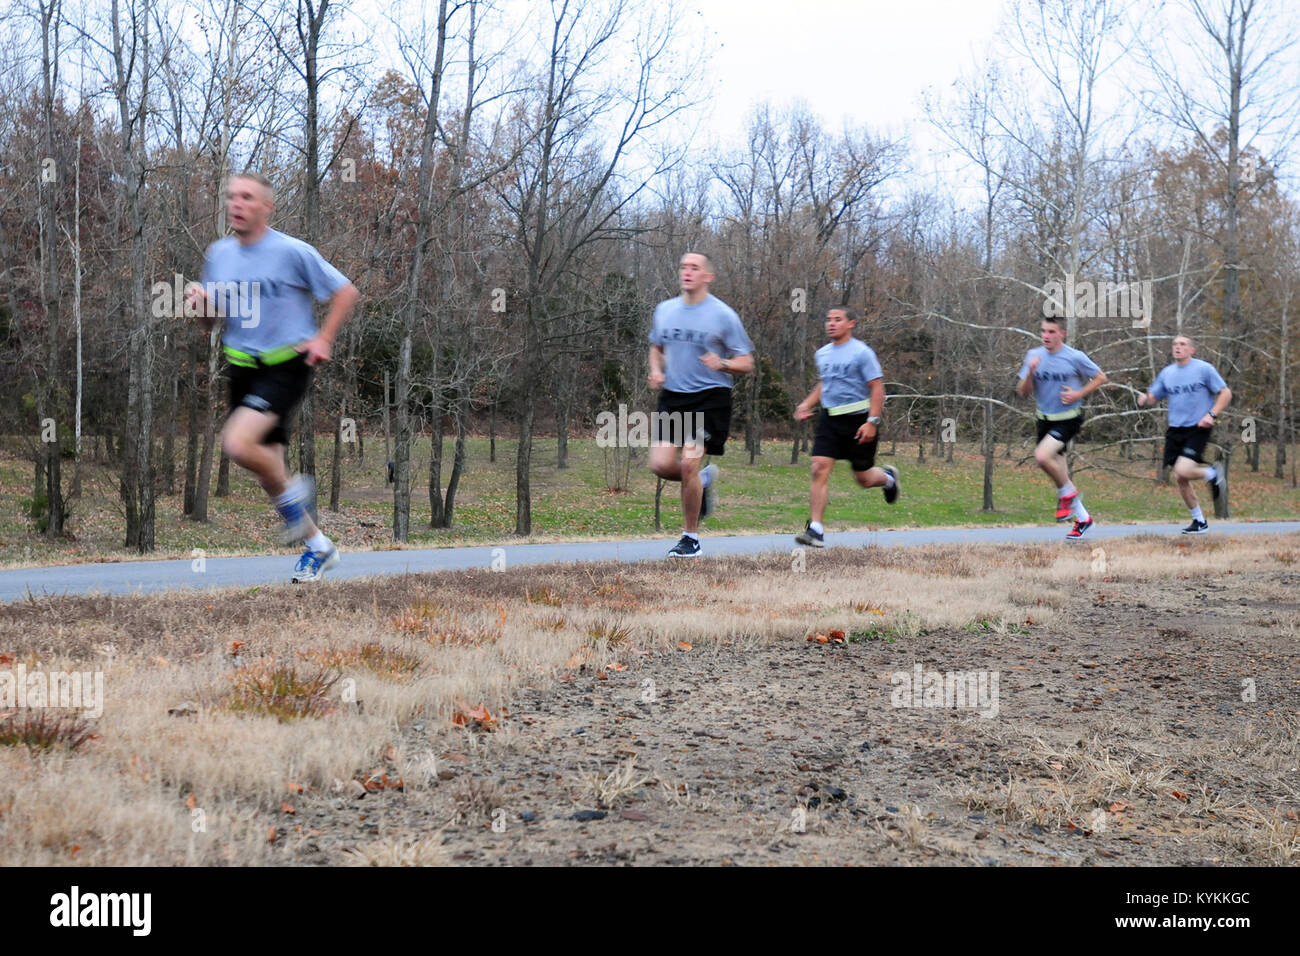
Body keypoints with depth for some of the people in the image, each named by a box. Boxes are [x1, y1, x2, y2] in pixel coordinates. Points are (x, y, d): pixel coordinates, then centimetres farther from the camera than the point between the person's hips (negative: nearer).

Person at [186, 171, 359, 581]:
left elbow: (346, 291, -3)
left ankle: (292, 495, 3)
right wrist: (200, 304, -8)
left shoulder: (292, 251, -10)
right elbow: (210, 322, 14)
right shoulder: (218, 254, 6)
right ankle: (318, 546, 27)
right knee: (266, 467, 9)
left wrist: (322, 340, -9)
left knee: (237, 444, -26)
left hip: (287, 366, -6)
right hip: (242, 368, 6)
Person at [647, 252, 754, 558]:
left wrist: (723, 364, -23)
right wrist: (656, 370, 5)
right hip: (672, 396, 5)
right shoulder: (664, 310, 9)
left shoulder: (723, 314, -5)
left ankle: (691, 538, 3)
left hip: (710, 398, -5)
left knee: (688, 464, -14)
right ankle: (704, 480, 27)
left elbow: (746, 363, -2)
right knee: (660, 465, -7)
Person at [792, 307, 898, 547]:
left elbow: (877, 388, -10)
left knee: (863, 478, 6)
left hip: (857, 419, -5)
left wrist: (872, 422, -19)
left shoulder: (861, 352, -9)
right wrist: (806, 405, 11)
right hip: (829, 419, 5)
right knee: (819, 469, -13)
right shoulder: (822, 354, 11)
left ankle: (888, 477, 43)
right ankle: (816, 530, -14)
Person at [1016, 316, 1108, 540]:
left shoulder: (1075, 357, -10)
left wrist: (1079, 394, -12)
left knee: (1042, 456, -26)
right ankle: (1083, 517, 25)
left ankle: (1067, 493, 0)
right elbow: (1022, 392, 1)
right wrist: (1030, 372, -17)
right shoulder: (1034, 356, 1)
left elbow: (1101, 378, 1)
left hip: (1069, 418, -6)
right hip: (1045, 419, 6)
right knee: (1057, 468, 10)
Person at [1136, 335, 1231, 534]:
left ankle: (1213, 474, 10)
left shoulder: (1204, 369, -4)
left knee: (1183, 470, -23)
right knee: (1180, 479, 4)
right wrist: (1144, 400, -9)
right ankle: (1199, 521, 19)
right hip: (1175, 430, 6)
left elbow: (1225, 393, -3)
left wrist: (1212, 415, -16)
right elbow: (1153, 397, 15)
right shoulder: (1167, 372, 10)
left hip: (1198, 429, -6)